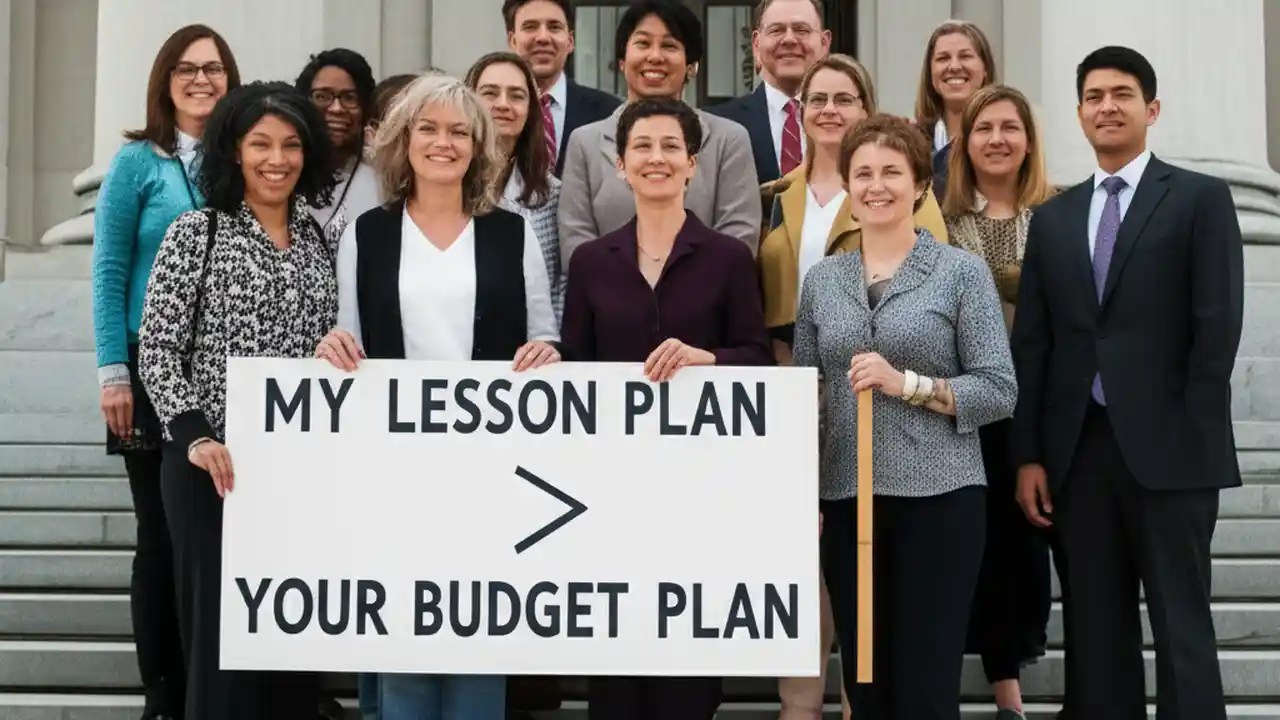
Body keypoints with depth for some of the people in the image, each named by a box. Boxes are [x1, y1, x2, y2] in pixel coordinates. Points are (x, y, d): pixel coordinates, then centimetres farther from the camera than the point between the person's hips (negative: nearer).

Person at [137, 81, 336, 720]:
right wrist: (196, 438, -17)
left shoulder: (318, 239, 12)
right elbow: (156, 350, -6)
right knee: (222, 630, -2)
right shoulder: (196, 233, -1)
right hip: (216, 463, -4)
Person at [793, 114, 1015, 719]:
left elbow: (999, 391, -5)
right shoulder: (821, 279, 11)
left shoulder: (961, 271, 0)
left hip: (939, 496, -3)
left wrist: (908, 384, -16)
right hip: (844, 500, 4)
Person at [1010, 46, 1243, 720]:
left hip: (1166, 447, -4)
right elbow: (1031, 344, 11)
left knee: (1181, 626, -1)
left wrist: (1191, 434, -10)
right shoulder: (1052, 218, 15)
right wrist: (1028, 455, 4)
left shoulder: (1201, 199, 3)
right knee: (1095, 631, 7)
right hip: (1078, 448, 4)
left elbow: (1218, 326, -4)